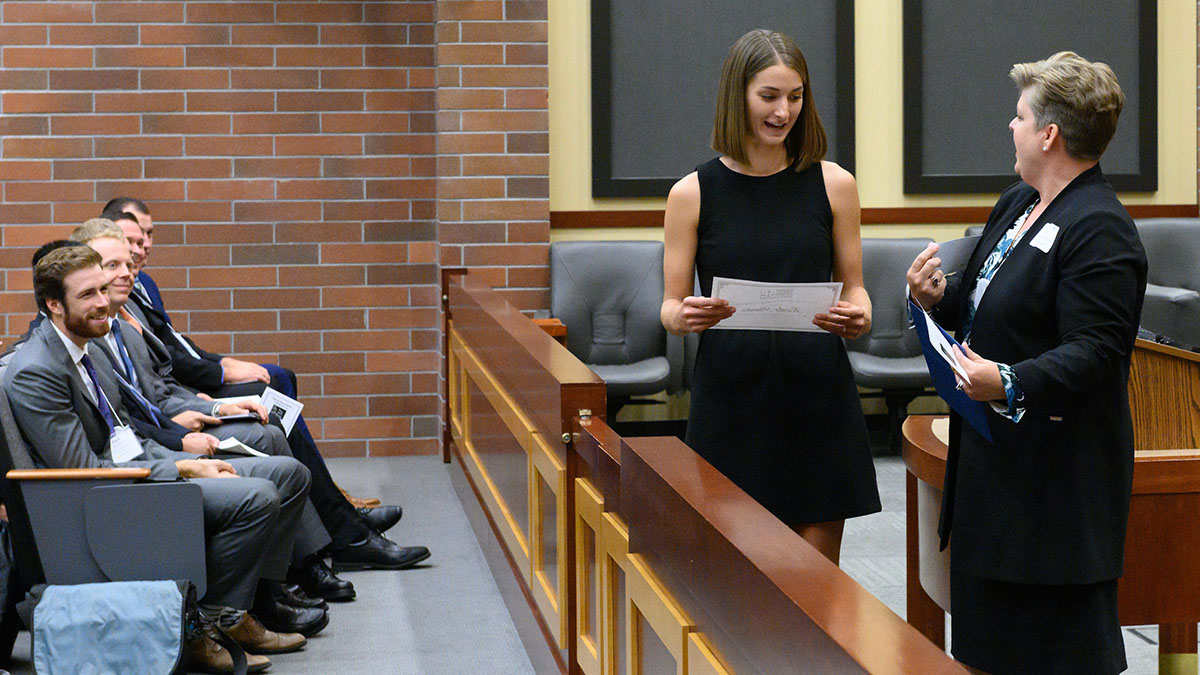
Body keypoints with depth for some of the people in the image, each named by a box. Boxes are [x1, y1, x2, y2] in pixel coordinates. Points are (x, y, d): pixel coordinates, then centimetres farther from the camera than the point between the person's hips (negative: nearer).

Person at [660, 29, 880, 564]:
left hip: (817, 394, 1)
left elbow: (852, 285, 11)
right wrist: (686, 317, -18)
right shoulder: (692, 193, 2)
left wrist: (858, 315, -11)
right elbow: (671, 306, 5)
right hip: (730, 395, -1)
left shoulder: (833, 184, 5)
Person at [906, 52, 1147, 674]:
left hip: (1058, 474, -10)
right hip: (994, 449, 10)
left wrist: (1010, 384, -36)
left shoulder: (1099, 230, -17)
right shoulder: (1016, 204, 14)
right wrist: (938, 297, 2)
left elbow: (1094, 350, -24)